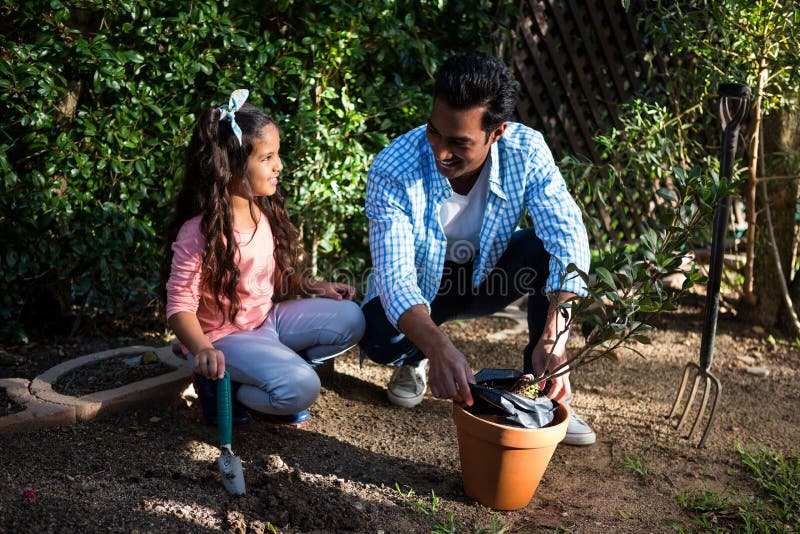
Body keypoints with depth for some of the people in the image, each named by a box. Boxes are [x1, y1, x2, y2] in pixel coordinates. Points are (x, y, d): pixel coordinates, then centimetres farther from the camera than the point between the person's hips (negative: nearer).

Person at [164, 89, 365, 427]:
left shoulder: (265, 211, 0)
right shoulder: (199, 233, -24)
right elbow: (180, 305, -22)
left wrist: (314, 289, 2)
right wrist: (202, 350, -38)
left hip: (267, 318, 8)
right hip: (224, 336, -8)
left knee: (350, 319, -2)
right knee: (301, 389, -26)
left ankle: (274, 370, 1)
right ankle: (221, 387, -1)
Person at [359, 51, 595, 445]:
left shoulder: (526, 151, -25)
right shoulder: (392, 172, -32)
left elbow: (568, 236, -32)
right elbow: (394, 277, -38)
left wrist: (553, 338, -47)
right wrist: (440, 347, -58)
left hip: (487, 276, 2)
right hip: (419, 287, -2)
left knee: (551, 247, -28)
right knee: (378, 337, -34)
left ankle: (541, 392, -12)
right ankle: (414, 361, 8)